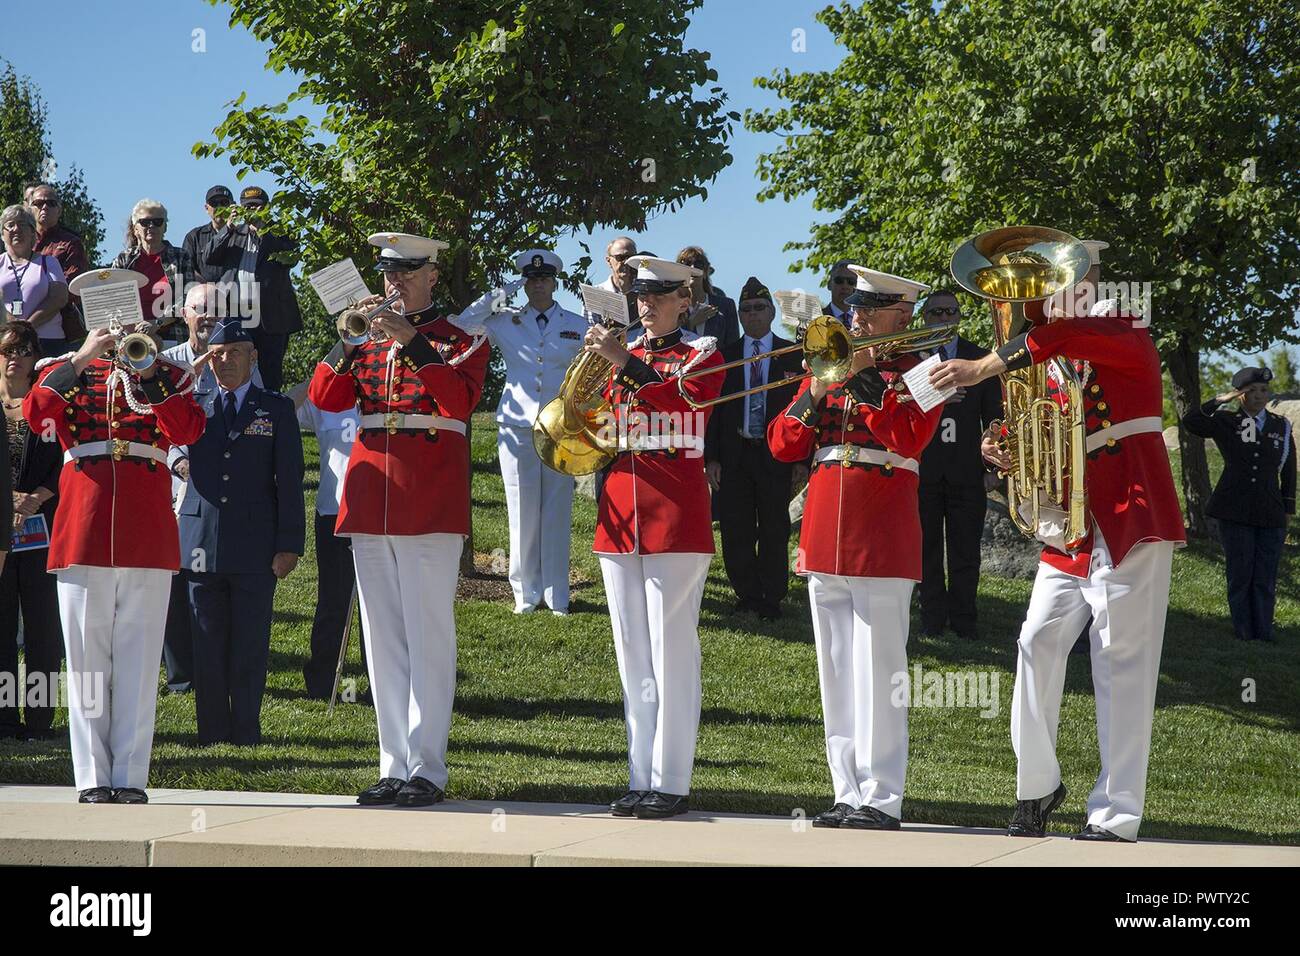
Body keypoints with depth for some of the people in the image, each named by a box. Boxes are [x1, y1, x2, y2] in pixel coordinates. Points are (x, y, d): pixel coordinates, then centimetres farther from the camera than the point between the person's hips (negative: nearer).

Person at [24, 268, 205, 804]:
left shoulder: (166, 375, 13)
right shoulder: (66, 372, 13)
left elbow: (187, 430, -7)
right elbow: (36, 416, -8)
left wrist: (148, 372, -15)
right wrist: (81, 359, -15)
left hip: (147, 532, 0)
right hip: (83, 529, 0)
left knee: (138, 659, -1)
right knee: (87, 659, 0)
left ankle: (130, 778, 0)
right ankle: (93, 779, 3)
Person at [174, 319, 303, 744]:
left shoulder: (277, 409, 7)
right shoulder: (194, 409, 15)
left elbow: (289, 481, 3)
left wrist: (289, 545, -4)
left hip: (255, 547, -2)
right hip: (203, 545, 2)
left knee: (250, 646, -1)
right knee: (208, 646, 3)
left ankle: (246, 735, 5)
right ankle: (212, 735, 9)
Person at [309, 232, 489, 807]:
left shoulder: (461, 341, 3)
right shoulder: (368, 342, 16)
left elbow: (461, 400, -16)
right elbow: (325, 397, 3)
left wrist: (412, 344, -21)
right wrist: (349, 339, -9)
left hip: (431, 506, -5)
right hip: (370, 502, 5)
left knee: (428, 636, -6)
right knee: (383, 641, 6)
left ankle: (426, 768, -5)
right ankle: (394, 766, 10)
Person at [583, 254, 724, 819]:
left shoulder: (703, 354, 2)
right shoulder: (621, 357, 16)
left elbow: (682, 397, -20)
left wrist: (625, 363, -27)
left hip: (676, 518, -6)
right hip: (620, 516, 6)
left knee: (673, 654, -6)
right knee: (632, 656, 7)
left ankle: (672, 783, -4)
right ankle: (641, 780, 12)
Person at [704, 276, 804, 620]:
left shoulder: (793, 356, 3)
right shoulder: (725, 356, 8)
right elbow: (712, 408, 6)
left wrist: (803, 458, -5)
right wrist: (711, 457, -2)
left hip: (776, 454, -2)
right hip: (734, 455, 2)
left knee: (774, 531, 1)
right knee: (735, 532, 2)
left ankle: (771, 600, 9)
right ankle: (747, 595, 13)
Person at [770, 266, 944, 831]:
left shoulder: (916, 372, 2)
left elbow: (907, 438, -16)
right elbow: (783, 446, 11)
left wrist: (864, 377, -17)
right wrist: (816, 395, -5)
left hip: (882, 539, -6)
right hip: (824, 539, 6)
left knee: (878, 672, -7)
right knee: (836, 673, 7)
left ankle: (882, 799, -4)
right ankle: (848, 795, 12)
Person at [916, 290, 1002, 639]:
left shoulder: (981, 359, 11)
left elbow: (993, 414, 10)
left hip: (966, 467, 1)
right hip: (922, 466, 0)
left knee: (965, 549, -1)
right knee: (927, 545, 3)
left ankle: (963, 619, 5)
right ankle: (933, 617, 10)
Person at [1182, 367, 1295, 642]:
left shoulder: (1281, 426, 9)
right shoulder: (1226, 423, 3)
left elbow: (1289, 473, 13)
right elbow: (1190, 422, -13)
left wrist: (1287, 512, 8)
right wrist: (1221, 400, -20)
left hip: (1270, 516, 1)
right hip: (1234, 514, -1)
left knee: (1265, 581, 1)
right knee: (1239, 576, 2)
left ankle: (1264, 637, 7)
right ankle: (1244, 637, 9)